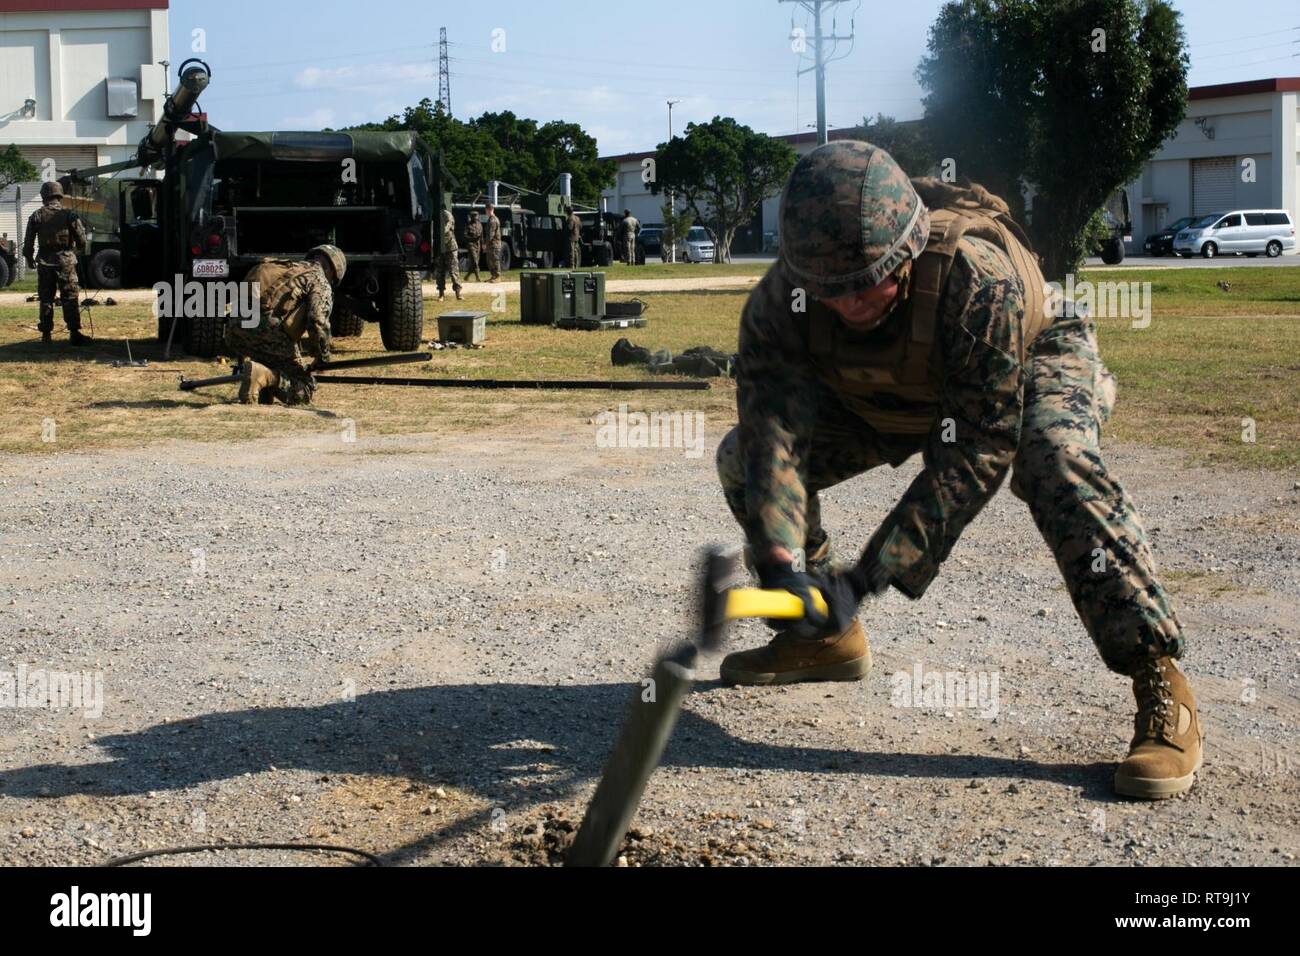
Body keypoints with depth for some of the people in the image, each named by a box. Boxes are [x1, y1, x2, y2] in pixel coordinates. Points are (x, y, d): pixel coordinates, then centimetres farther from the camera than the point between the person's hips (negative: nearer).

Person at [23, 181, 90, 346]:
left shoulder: (36, 216, 1)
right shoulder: (69, 215, -3)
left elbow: (28, 240, 3)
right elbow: (81, 238, -1)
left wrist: (29, 257, 16)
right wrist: (81, 251, 18)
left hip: (44, 261, 1)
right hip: (66, 261, -1)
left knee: (45, 298, 9)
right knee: (70, 298, 0)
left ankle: (46, 333, 9)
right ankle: (74, 333, -6)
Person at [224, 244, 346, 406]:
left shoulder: (283, 268, 31)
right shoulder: (320, 282, 8)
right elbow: (318, 322, -8)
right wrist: (322, 356, 8)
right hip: (266, 335, -7)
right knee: (304, 392, 3)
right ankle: (264, 376, -21)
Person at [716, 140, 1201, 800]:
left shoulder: (981, 279, -42)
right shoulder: (781, 301, -30)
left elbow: (977, 451, -40)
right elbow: (774, 432, -34)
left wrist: (868, 577, -44)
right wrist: (780, 563, -52)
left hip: (1028, 370, -4)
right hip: (881, 401, 5)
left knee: (1057, 459, -39)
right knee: (743, 459, -10)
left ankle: (1163, 691, -33)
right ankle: (826, 638, 11)